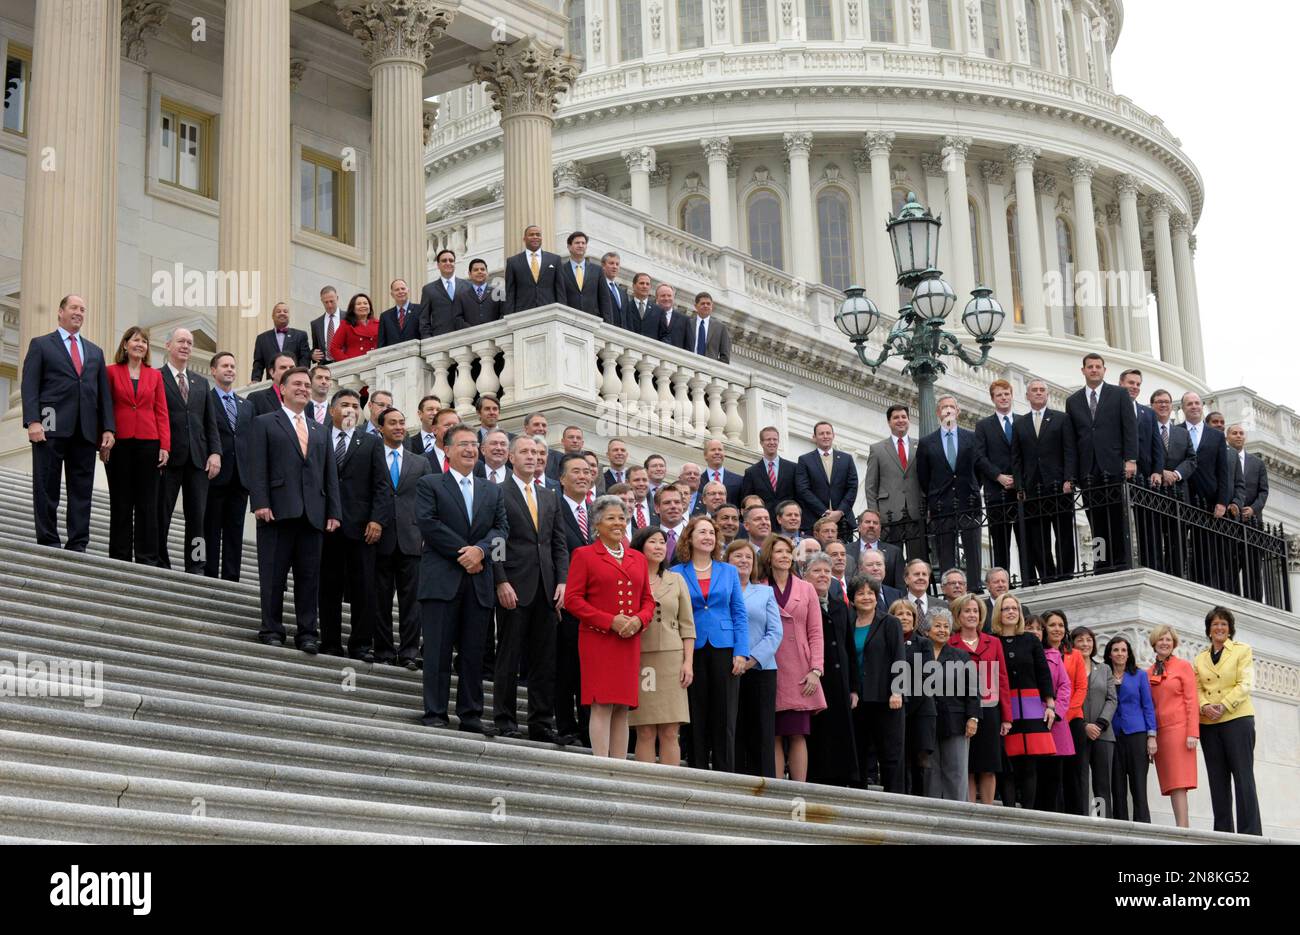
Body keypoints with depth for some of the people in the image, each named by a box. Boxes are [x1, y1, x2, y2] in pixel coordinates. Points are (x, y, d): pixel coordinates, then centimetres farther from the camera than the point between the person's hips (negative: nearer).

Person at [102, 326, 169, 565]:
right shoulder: (111, 372, 6)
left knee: (147, 504, 2)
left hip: (148, 444, 2)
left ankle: (147, 559, 4)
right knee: (120, 503, 3)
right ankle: (120, 557, 7)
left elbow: (161, 412, 7)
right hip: (119, 444, -2)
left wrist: (165, 445, -2)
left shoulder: (154, 376, 11)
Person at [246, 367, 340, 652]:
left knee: (310, 575, 2)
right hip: (277, 510, -4)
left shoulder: (321, 432, 23)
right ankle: (272, 630, 3)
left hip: (312, 513, 4)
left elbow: (330, 475, 17)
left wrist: (334, 511, 6)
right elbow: (257, 467, -2)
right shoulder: (264, 423, 9)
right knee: (273, 574, -2)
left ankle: (307, 633, 5)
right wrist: (260, 503, -13)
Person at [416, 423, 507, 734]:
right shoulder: (429, 485, 6)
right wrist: (463, 553, -11)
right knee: (438, 649, -3)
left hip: (479, 581, 4)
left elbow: (501, 528, 9)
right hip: (441, 578, -4)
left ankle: (471, 714, 8)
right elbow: (428, 522, -7)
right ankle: (435, 713, 0)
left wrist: (480, 550, -11)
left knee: (474, 651, 4)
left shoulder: (492, 491, 20)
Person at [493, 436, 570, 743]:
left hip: (546, 590, 5)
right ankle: (505, 721, 4)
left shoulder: (550, 499, 19)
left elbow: (559, 544, 16)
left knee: (545, 660, 5)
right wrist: (501, 583, -13)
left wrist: (562, 581, 3)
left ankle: (542, 723, 9)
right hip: (514, 589, -5)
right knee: (509, 657, -1)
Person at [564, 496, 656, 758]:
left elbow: (648, 599, 18)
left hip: (629, 643, 5)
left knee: (622, 708, 3)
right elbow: (572, 599, -4)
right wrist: (610, 621, -12)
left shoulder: (638, 559, 17)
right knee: (602, 705, -10)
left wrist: (638, 620, -5)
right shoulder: (584, 555, 3)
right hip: (598, 639, -5)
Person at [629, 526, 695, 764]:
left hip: (671, 658, 2)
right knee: (645, 732, -4)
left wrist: (688, 662, 3)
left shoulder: (676, 580, 15)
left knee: (670, 732, -2)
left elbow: (687, 625, 12)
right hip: (639, 658, -2)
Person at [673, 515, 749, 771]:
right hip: (693, 651, -1)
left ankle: (725, 776, 3)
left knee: (724, 718, -1)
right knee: (696, 717, 2)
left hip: (724, 649, 1)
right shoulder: (677, 573, 6)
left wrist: (741, 652, -4)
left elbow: (740, 614, 7)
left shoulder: (729, 572, 11)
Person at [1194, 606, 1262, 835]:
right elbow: (1197, 688, 9)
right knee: (1217, 779, 3)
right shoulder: (1200, 658, 17)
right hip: (1208, 724, 4)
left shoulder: (1242, 650, 6)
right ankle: (1222, 831, 4)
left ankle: (1250, 832, -10)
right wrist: (1205, 706, -13)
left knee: (1243, 776, -8)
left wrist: (1224, 706, -16)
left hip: (1237, 719, -4)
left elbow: (1245, 684, -4)